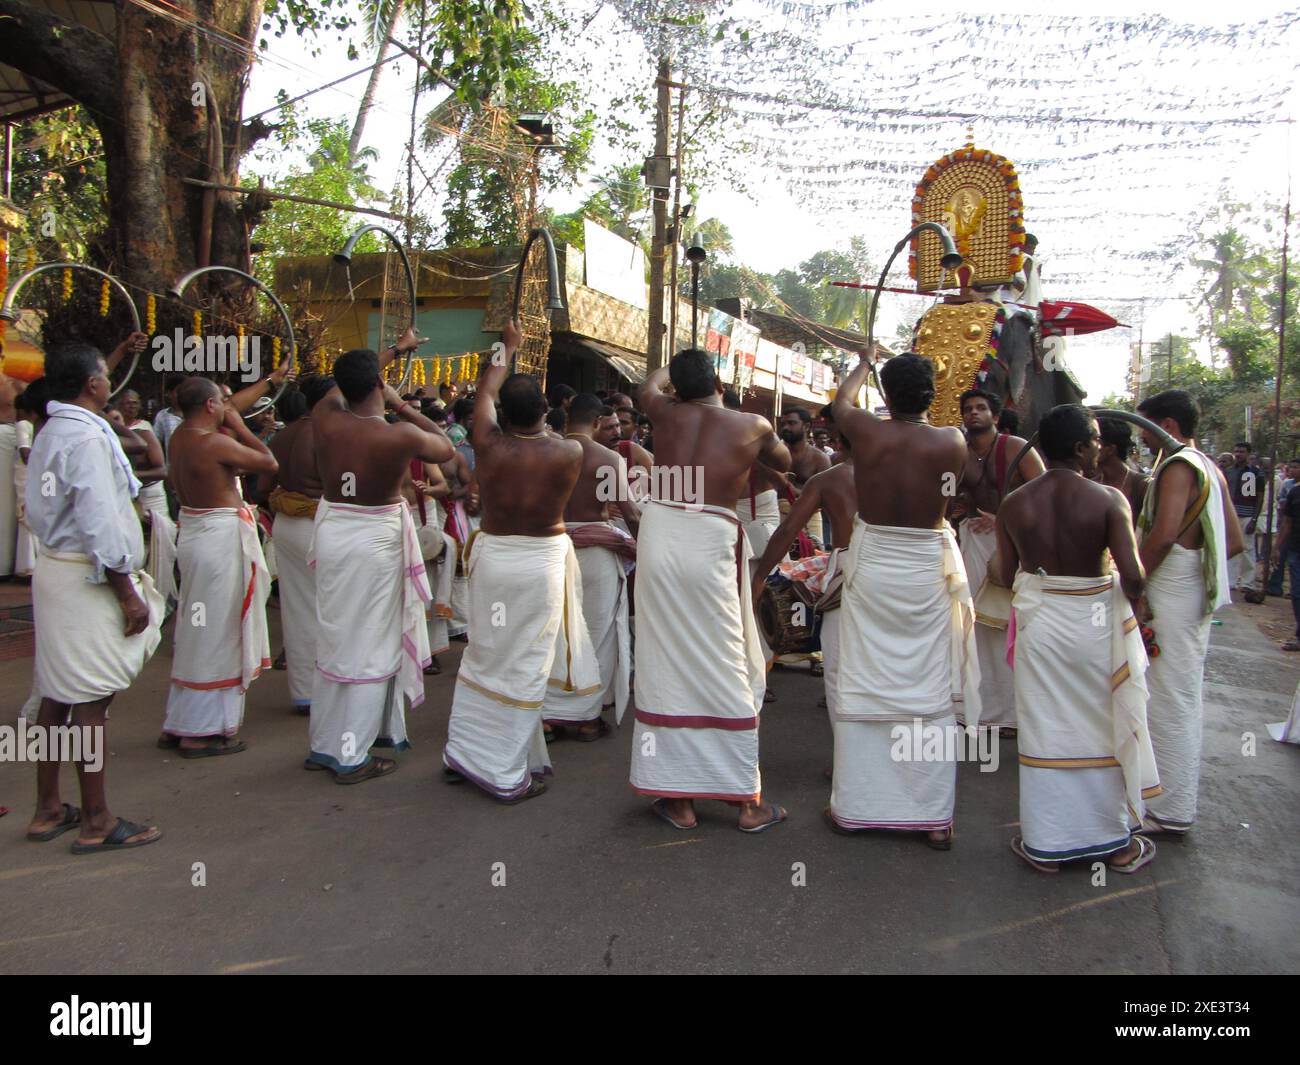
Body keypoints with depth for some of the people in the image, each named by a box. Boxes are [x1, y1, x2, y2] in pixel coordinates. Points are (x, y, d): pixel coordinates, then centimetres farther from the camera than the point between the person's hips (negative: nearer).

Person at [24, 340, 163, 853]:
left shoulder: (49, 434, 13)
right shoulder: (88, 437, -17)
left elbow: (38, 510, 16)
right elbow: (99, 525, -22)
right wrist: (128, 593, -18)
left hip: (54, 565, 10)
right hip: (87, 578, -10)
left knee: (59, 691, 16)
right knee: (92, 697, -3)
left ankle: (48, 809, 26)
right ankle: (96, 821, 6)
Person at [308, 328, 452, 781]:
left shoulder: (325, 418, -5)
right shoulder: (401, 435, -19)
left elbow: (343, 385, 17)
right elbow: (445, 448, 2)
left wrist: (396, 349, 30)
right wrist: (403, 407, 5)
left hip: (332, 532, 6)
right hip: (377, 540, -5)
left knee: (334, 639, 18)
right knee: (369, 648, 5)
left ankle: (323, 744, 29)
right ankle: (351, 757, 12)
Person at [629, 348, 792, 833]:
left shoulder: (666, 412, 11)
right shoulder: (752, 424, 7)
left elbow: (648, 385, 36)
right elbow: (785, 463, 27)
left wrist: (673, 365, 54)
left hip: (659, 534, 2)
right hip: (710, 543, -2)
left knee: (668, 665, 8)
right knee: (724, 670, 5)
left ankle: (677, 797, 15)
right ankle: (747, 801, 15)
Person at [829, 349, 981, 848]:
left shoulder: (865, 431, -6)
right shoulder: (952, 443, -7)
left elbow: (841, 400, 18)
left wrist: (865, 362, 35)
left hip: (871, 565, 0)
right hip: (927, 569, 0)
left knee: (863, 689, 8)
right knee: (931, 693, 7)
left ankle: (852, 806, 17)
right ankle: (934, 816, 14)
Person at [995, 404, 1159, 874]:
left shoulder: (1014, 504, -5)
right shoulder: (1108, 499, -14)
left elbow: (1005, 576, 1)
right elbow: (1132, 575, -20)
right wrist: (1132, 600, 1)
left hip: (1038, 621, 2)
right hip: (1096, 620, -2)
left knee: (1045, 729, 11)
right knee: (1107, 726, 14)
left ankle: (1045, 845, 20)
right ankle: (1117, 843, 29)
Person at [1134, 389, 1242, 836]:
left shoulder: (1177, 466, -14)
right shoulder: (1211, 469, 15)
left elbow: (1163, 535, -27)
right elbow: (1234, 541, 16)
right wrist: (1200, 566, 14)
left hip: (1169, 593, -10)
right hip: (1195, 593, 10)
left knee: (1167, 701, -3)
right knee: (1183, 696, 17)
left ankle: (1170, 811, 5)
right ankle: (1175, 798, 30)